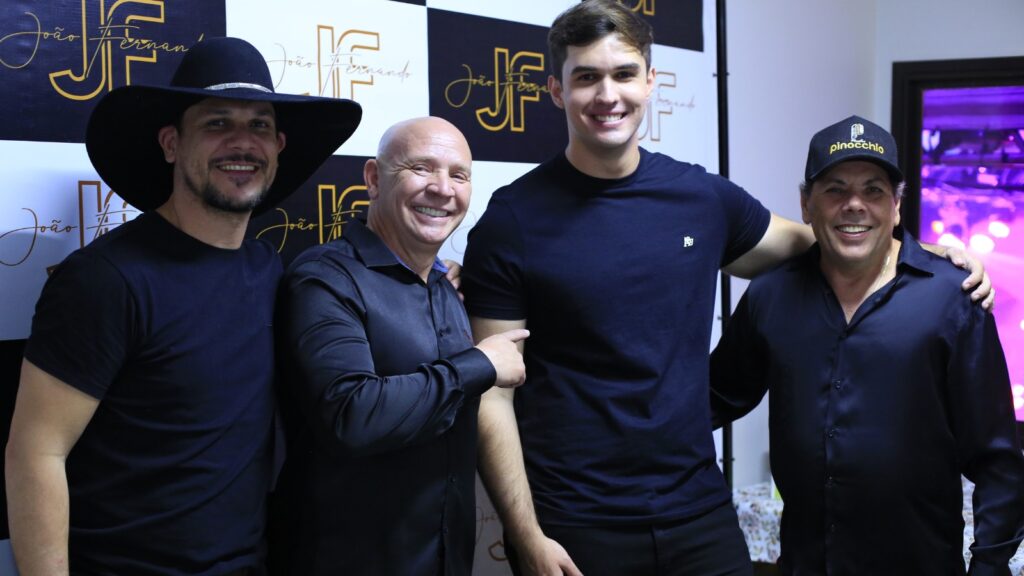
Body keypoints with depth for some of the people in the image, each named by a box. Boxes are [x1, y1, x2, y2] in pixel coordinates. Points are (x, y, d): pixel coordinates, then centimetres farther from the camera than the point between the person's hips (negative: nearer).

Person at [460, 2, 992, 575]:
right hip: (574, 528, -3)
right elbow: (493, 394, -7)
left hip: (700, 510, 3)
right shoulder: (513, 220, -7)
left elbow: (802, 244, 20)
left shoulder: (702, 197, 2)